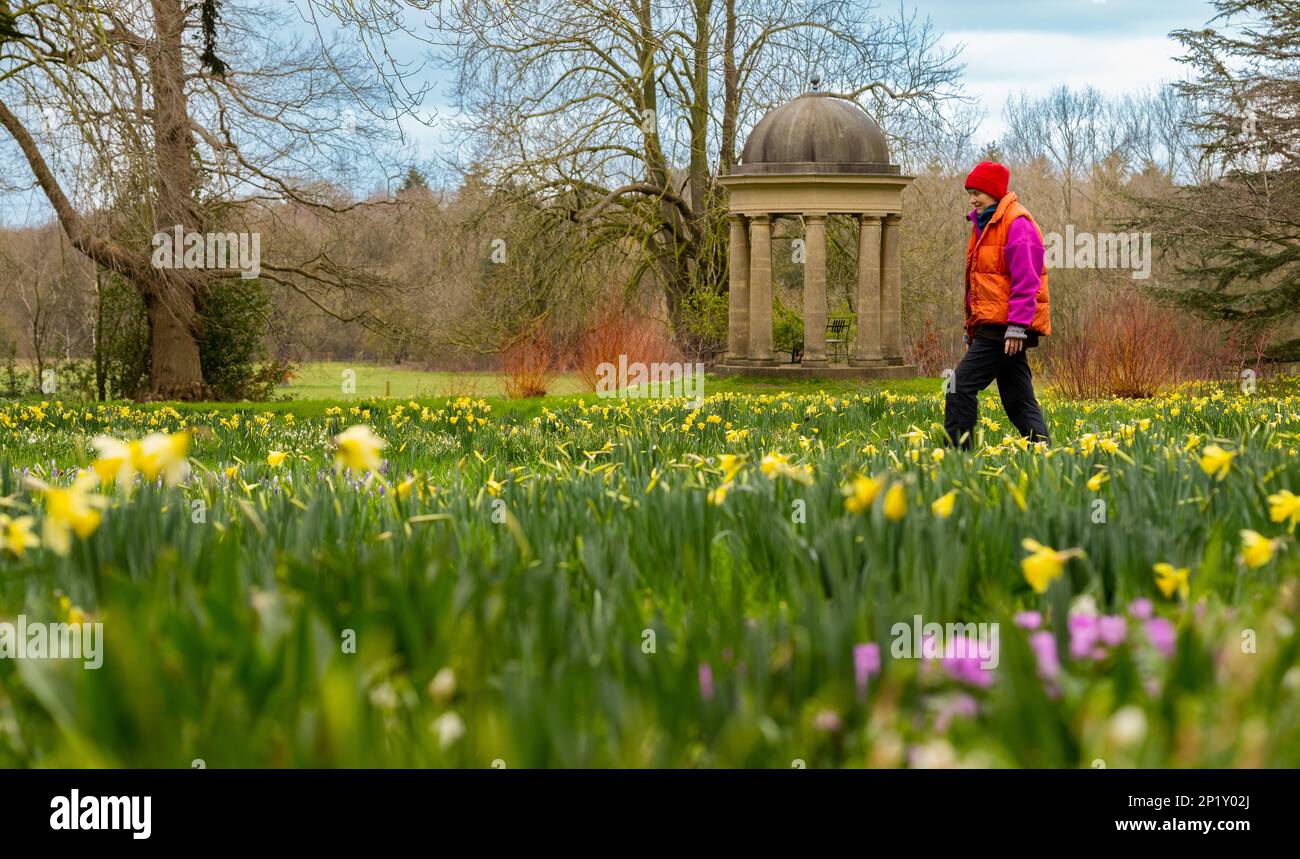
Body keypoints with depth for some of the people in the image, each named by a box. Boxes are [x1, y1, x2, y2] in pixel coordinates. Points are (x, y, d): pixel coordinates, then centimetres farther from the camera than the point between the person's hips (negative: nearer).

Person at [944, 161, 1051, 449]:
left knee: (961, 386, -13)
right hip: (991, 325, 10)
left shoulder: (1017, 224, -11)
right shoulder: (984, 225, 20)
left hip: (1003, 327, -10)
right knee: (1017, 396, 9)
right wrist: (971, 327, 22)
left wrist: (1017, 327, -22)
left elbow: (1026, 281, -17)